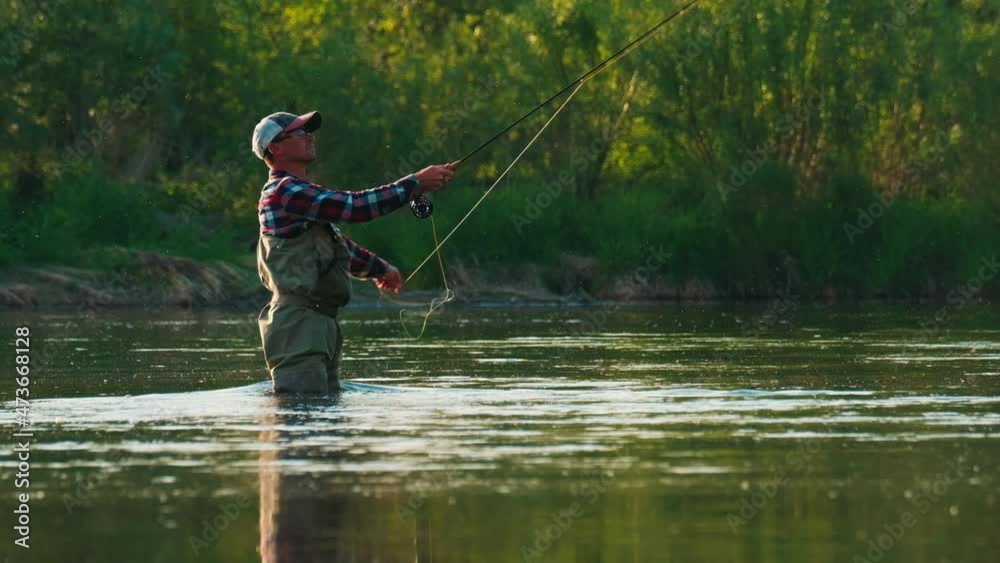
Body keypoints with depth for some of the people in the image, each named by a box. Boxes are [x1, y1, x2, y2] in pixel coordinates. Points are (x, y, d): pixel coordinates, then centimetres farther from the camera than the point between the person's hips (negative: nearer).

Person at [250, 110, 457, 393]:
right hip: (297, 324, -11)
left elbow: (336, 243, 36)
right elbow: (355, 206, -19)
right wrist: (417, 183, -13)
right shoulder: (284, 192, -12)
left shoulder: (299, 194, 22)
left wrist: (379, 268, 45)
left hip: (319, 323, 11)